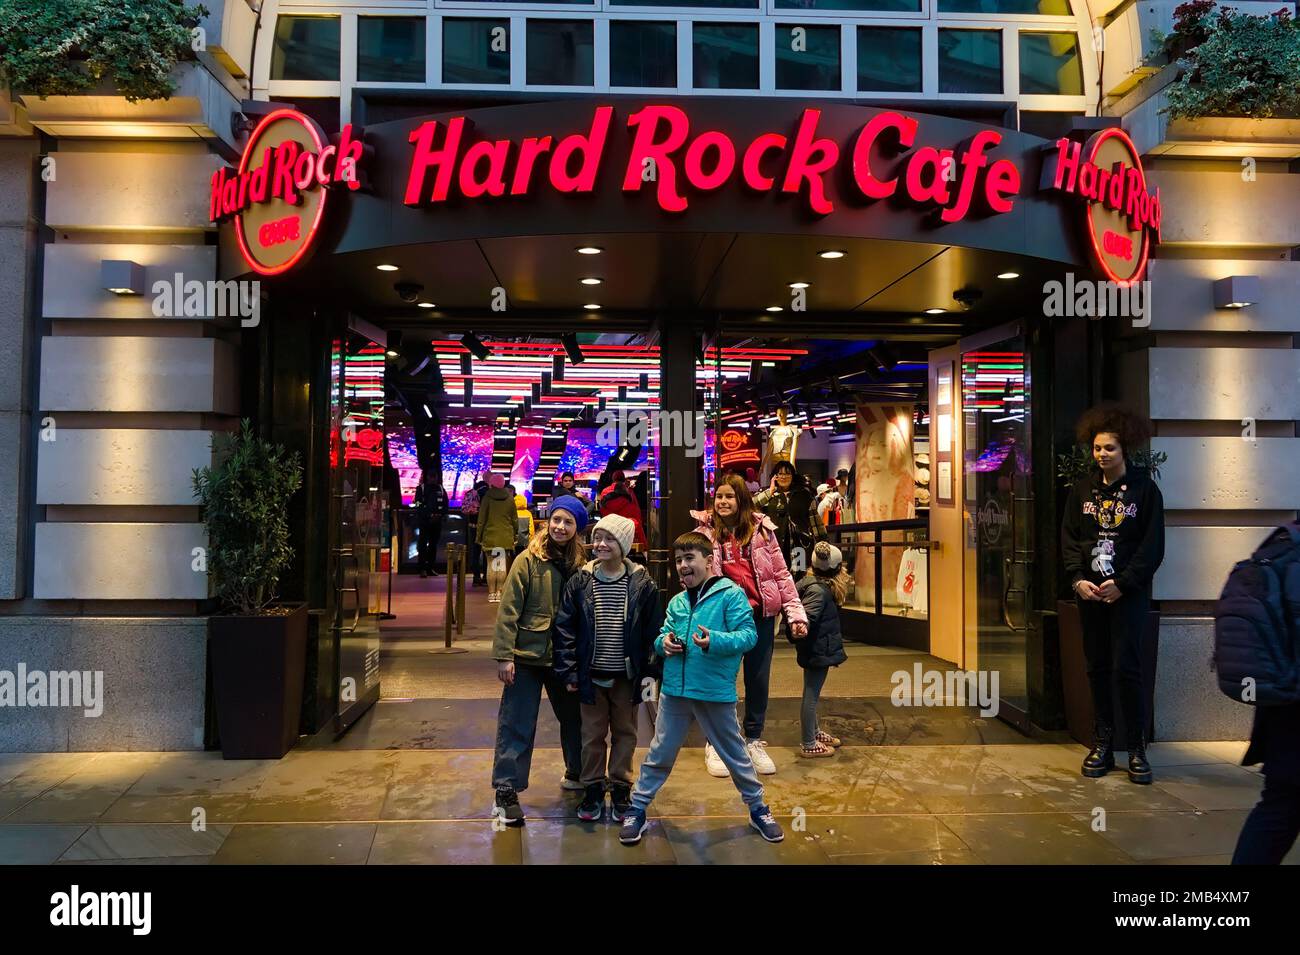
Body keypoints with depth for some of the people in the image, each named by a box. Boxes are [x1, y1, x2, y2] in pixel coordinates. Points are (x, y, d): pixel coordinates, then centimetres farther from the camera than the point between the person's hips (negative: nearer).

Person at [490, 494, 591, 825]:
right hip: (527, 656, -4)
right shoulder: (529, 560, -10)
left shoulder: (580, 565, 2)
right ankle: (506, 792, 11)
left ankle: (577, 774, 42)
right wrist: (504, 655, -16)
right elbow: (508, 610, -12)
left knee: (574, 717, 20)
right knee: (517, 725, 0)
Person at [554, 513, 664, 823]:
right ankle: (592, 790, 26)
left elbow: (654, 631, -2)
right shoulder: (580, 582, -4)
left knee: (625, 733, 13)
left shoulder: (642, 584, -6)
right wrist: (568, 671, -5)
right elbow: (565, 629, -2)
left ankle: (621, 790, 27)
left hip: (626, 675, 0)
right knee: (592, 734, 11)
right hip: (592, 675, 1)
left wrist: (651, 671, -5)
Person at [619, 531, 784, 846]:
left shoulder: (731, 594, -9)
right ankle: (637, 811, 24)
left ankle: (758, 810, 31)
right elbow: (663, 635, 16)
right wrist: (663, 642, -8)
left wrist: (715, 641, -31)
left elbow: (748, 635, -15)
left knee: (735, 755, 12)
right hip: (675, 690, 4)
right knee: (659, 754, 11)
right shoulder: (676, 602, 9)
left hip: (716, 693, -4)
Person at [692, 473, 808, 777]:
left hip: (760, 615, 2)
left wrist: (795, 613, -2)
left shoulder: (762, 530, 2)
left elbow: (781, 574, 3)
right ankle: (715, 744, 24)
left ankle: (754, 741, 29)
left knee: (758, 679, 11)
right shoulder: (705, 532, -1)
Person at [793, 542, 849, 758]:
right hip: (819, 650, -10)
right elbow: (806, 618, -30)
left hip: (817, 649, 10)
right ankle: (808, 744, 8)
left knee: (812, 693, 21)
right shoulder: (818, 590, -22)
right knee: (811, 695, -1)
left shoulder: (809, 582, 7)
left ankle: (814, 732, 36)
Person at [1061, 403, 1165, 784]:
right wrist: (1078, 578, -7)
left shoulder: (1144, 488, -2)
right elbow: (1069, 538, 7)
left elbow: (1152, 547, -4)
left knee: (1127, 667, -7)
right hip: (1089, 592, 4)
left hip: (1129, 592, -3)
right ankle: (1104, 743, 17)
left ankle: (1137, 746, 7)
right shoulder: (1082, 489, 8)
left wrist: (1122, 584, -12)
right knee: (1097, 667, 7)